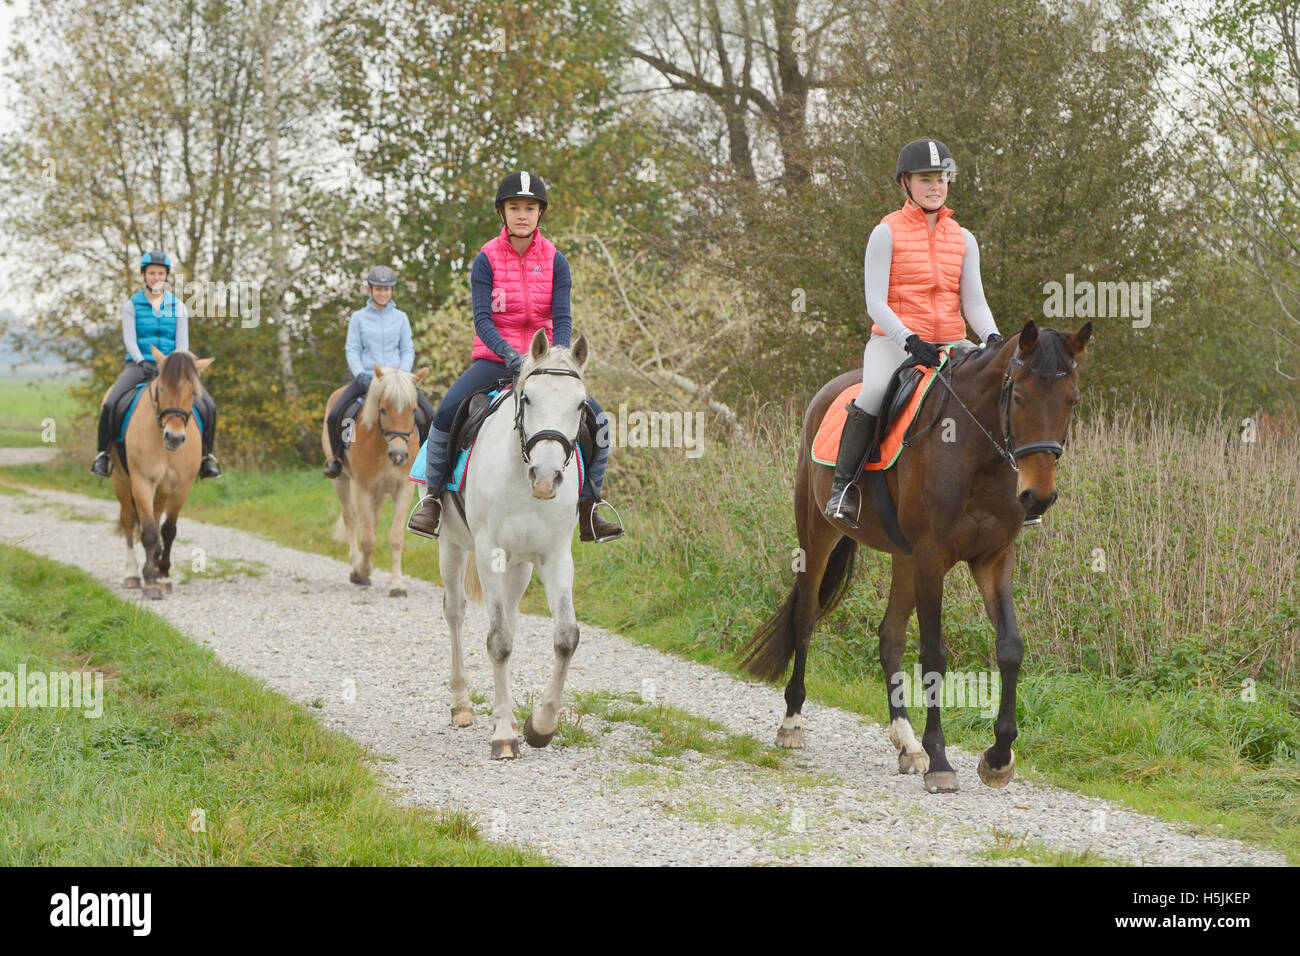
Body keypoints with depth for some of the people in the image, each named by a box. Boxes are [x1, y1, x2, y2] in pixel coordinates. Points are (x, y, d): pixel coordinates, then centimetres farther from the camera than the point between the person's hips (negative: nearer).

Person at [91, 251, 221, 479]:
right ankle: (102, 454, -11)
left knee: (208, 407, -15)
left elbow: (182, 341, 2)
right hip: (139, 366, -2)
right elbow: (129, 338, -6)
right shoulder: (132, 305, 4)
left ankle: (206, 457, 1)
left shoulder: (178, 307, 9)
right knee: (110, 404, -28)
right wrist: (141, 362, -24)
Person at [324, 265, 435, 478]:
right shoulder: (358, 318, 4)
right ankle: (337, 458, 2)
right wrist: (361, 375, -14)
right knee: (335, 415, -21)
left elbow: (407, 350, 7)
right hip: (366, 378, -1)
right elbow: (352, 350, 2)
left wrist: (402, 374, -10)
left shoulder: (401, 318, 7)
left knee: (429, 413, -17)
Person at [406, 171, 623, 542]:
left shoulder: (555, 261, 1)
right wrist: (508, 353, -29)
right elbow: (482, 319, -11)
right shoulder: (486, 260, -5)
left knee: (596, 420, -15)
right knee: (447, 411, -28)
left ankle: (588, 511, -2)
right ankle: (432, 497, -11)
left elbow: (562, 318, -5)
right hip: (494, 358, -2)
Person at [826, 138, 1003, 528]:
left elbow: (974, 302, 7)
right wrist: (909, 341, -24)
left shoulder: (963, 239, 12)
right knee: (876, 391, -35)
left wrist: (992, 338, -14)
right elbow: (875, 302, -9)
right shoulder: (887, 234, -1)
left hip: (950, 343, 5)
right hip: (894, 341, -5)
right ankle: (843, 485, -22)